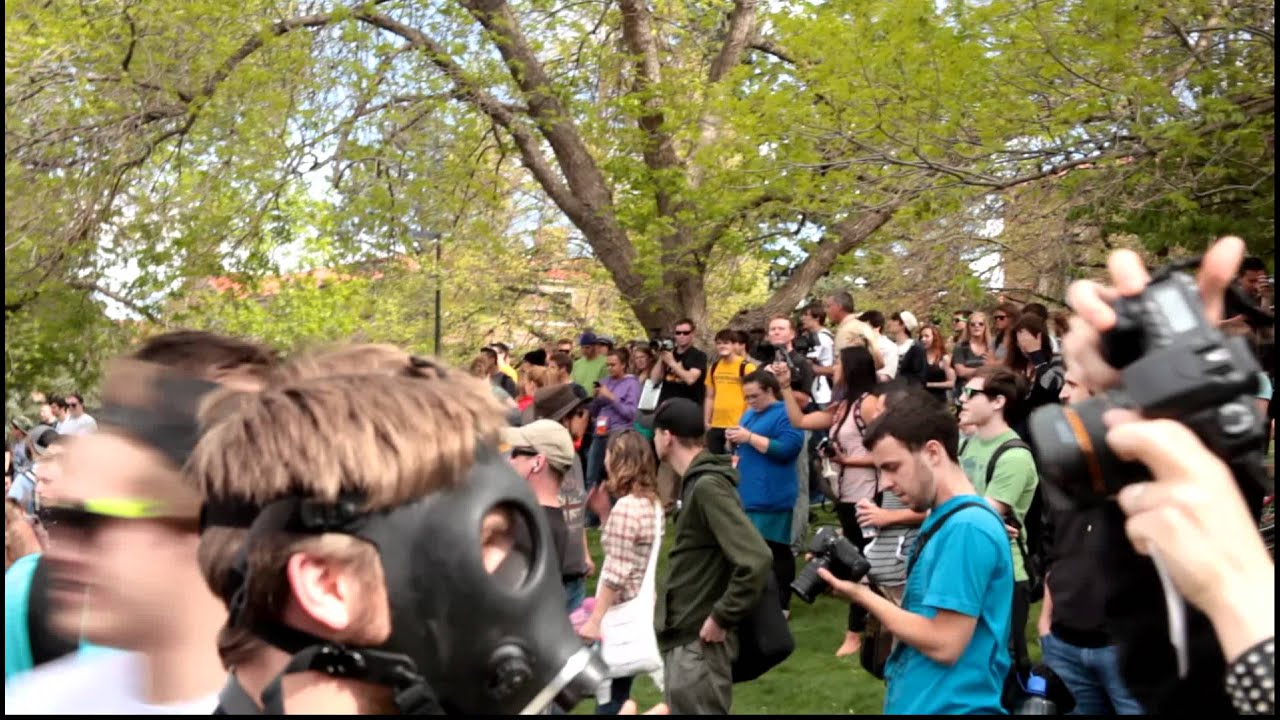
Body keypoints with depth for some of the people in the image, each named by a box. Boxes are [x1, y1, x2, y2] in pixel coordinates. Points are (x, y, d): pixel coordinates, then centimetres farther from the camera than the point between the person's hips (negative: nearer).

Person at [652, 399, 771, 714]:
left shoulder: (707, 486, -21)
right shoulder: (696, 481, 9)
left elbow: (757, 560, -29)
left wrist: (721, 618, -21)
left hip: (698, 642, -10)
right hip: (682, 636, 10)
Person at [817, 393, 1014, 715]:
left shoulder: (967, 527, -20)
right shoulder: (943, 520, 9)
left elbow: (944, 644, -23)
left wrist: (863, 595, -13)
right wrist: (869, 588, -2)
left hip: (948, 704, -9)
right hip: (915, 700, 9)